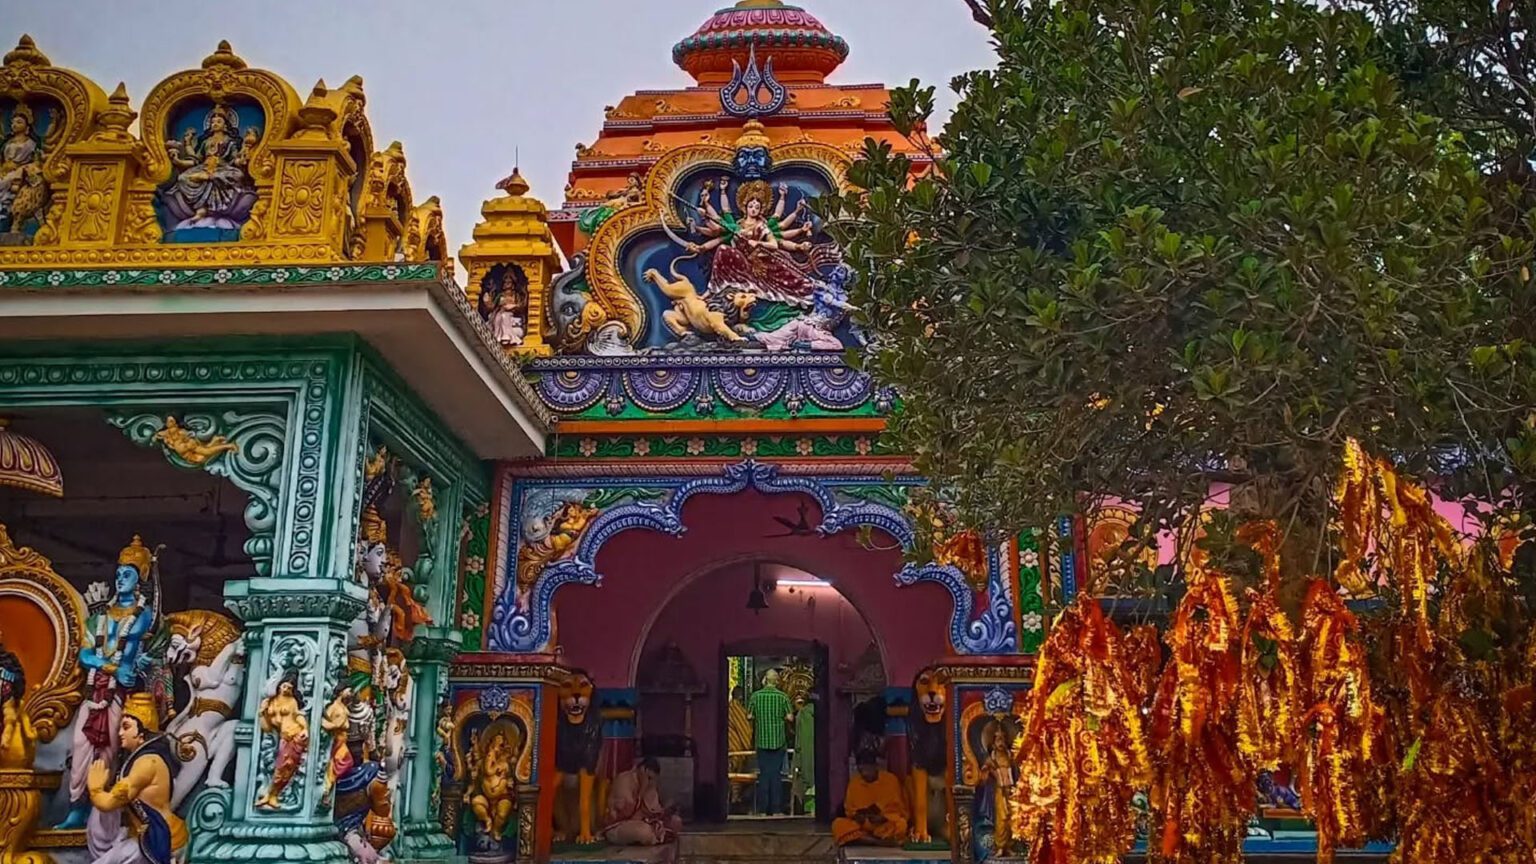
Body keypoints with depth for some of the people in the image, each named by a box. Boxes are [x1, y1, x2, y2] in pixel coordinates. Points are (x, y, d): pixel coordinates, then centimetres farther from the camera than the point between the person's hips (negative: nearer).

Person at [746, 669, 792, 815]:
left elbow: (749, 716, 1)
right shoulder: (782, 696, -6)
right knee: (776, 774, 5)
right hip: (778, 740, -1)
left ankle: (763, 810, 8)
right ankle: (776, 809, 5)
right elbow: (790, 717, -7)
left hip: (761, 740, 1)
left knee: (763, 774, 6)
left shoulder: (756, 696, -3)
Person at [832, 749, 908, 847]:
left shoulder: (890, 780, -4)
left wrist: (883, 818, -19)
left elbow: (899, 809, -1)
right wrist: (856, 816, -12)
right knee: (838, 824, -27)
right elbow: (849, 808, 11)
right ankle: (881, 841, -32)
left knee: (900, 824, -35)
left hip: (885, 825, -3)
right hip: (862, 826, 3)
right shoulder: (854, 781, 3)